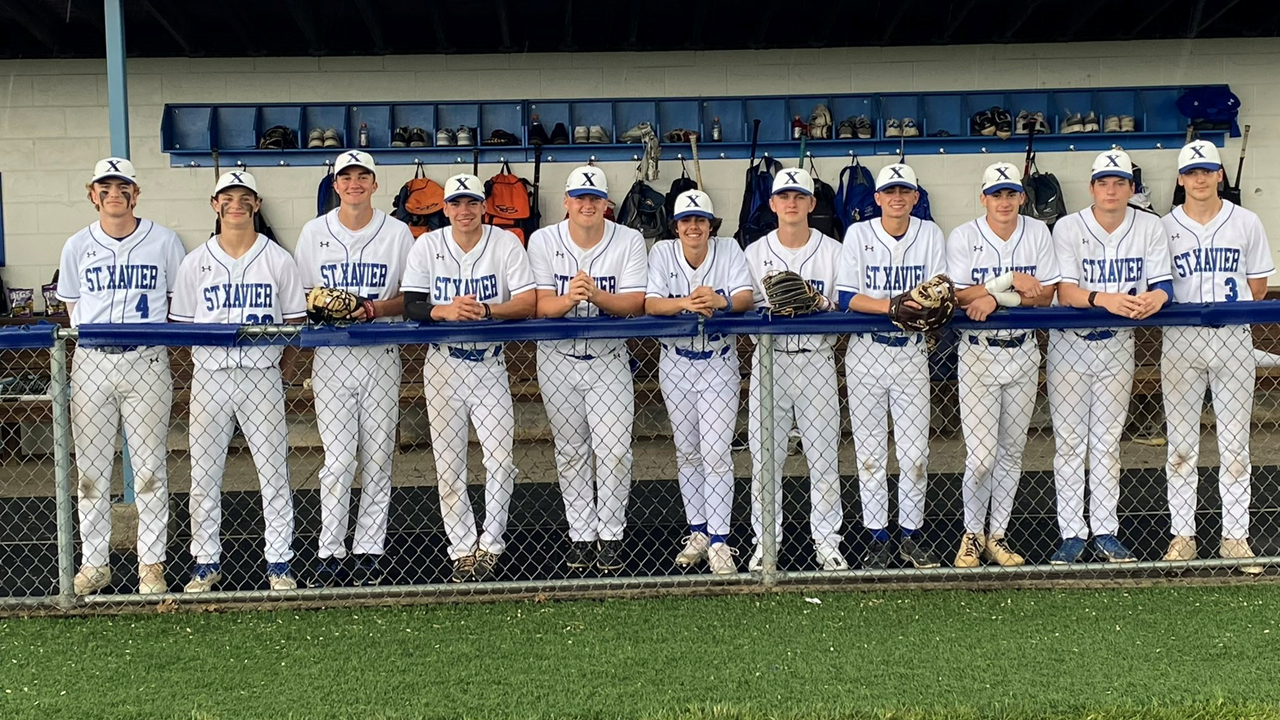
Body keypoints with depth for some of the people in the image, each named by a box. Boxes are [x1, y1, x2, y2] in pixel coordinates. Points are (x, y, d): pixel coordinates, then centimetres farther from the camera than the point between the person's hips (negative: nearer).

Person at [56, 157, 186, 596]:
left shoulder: (163, 241, 3)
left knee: (149, 468, 1)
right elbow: (72, 305, 16)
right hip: (90, 363, 2)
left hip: (147, 362, -2)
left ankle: (151, 564, 9)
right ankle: (94, 564, 15)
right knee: (91, 469, 5)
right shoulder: (78, 246, 8)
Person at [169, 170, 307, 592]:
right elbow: (182, 322, 9)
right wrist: (207, 358, -1)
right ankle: (206, 562, 16)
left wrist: (276, 366, -2)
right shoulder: (196, 261, 7)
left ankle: (279, 562, 9)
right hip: (209, 376, 1)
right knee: (204, 472, 5)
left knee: (274, 469, 0)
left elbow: (295, 319, 5)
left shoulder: (278, 260, 4)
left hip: (263, 376, -1)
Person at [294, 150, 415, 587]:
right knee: (338, 458, -6)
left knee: (378, 458, 3)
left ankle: (369, 550, 11)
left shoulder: (397, 232, 6)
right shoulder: (314, 233, 9)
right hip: (331, 357, 0)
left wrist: (374, 309, -12)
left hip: (382, 357, 0)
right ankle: (329, 553, 2)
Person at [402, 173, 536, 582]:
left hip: (490, 364, -1)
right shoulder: (427, 246, 0)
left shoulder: (506, 244, -4)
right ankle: (463, 549, 14)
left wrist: (486, 310, -30)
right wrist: (445, 311, -28)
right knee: (448, 465, 4)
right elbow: (411, 305, -8)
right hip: (443, 364, 1)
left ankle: (490, 545, 11)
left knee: (501, 460, -5)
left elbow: (529, 303, -14)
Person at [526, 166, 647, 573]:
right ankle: (581, 535, 17)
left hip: (609, 358, -1)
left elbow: (635, 303, -12)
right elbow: (540, 305, -10)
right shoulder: (543, 241, -2)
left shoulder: (629, 241, -4)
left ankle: (611, 534, 5)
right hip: (557, 359, 1)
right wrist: (568, 299, -32)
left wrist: (596, 295, -31)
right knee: (570, 451, 8)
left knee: (613, 448, -8)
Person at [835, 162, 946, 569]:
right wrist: (892, 307, -24)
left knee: (915, 453, 3)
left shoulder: (930, 234, 3)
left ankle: (911, 535, 17)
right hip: (866, 352, -1)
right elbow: (847, 297, -10)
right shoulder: (859, 234, -1)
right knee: (870, 451, 4)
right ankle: (877, 536, 14)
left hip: (912, 352, 1)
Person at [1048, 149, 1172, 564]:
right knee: (1069, 441, 1)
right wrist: (1104, 300, -40)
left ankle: (1105, 532, 16)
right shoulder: (1069, 228, -11)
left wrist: (1155, 298, -32)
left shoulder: (1150, 228, -3)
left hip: (1118, 345, 2)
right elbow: (1064, 292, -20)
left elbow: (1163, 282, -8)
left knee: (1108, 442, 10)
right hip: (1069, 345, -2)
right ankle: (1072, 534, 7)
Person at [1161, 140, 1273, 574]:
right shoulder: (1165, 228, 4)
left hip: (1233, 342, 0)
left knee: (1235, 446, 4)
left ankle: (1235, 537, 11)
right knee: (1181, 446, 4)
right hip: (1180, 343, 0)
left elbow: (1258, 287, 7)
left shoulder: (1246, 223, 5)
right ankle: (1182, 535, 12)